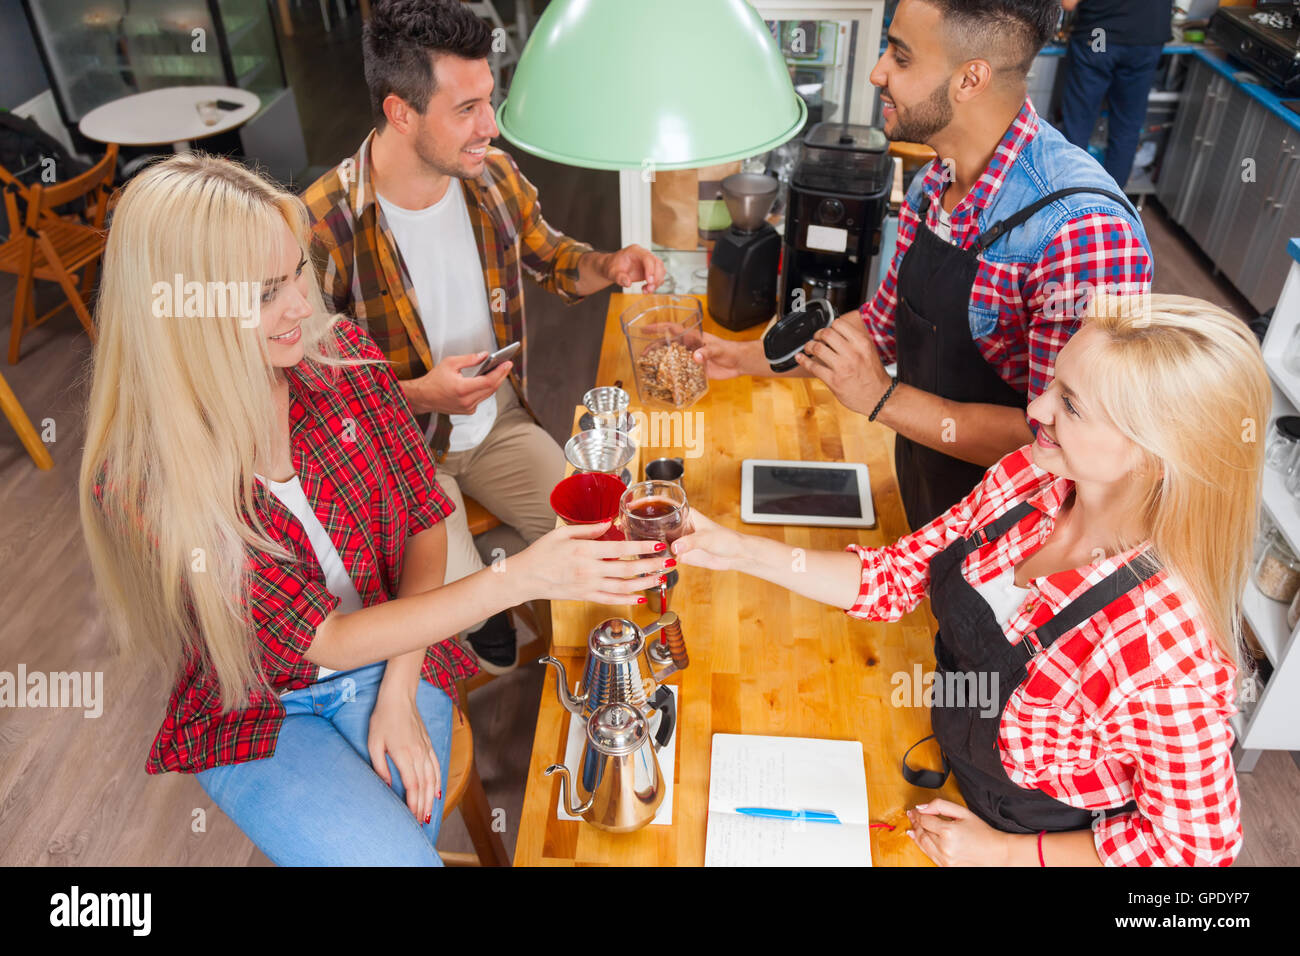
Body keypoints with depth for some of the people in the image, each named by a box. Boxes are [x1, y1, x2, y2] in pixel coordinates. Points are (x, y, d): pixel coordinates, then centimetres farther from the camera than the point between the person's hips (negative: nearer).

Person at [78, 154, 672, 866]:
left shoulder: (340, 355, -12)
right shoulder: (137, 485, -23)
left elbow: (424, 520, -3)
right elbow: (327, 639, -24)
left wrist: (399, 694, -12)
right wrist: (521, 579, -34)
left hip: (395, 657, 3)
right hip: (256, 714, -2)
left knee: (402, 841, -19)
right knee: (395, 856, -21)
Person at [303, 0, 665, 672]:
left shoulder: (494, 175, -7)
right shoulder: (324, 229, -25)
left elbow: (549, 257, 12)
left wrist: (609, 266, -9)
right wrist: (417, 395, -28)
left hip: (499, 419, 5)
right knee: (471, 613, -18)